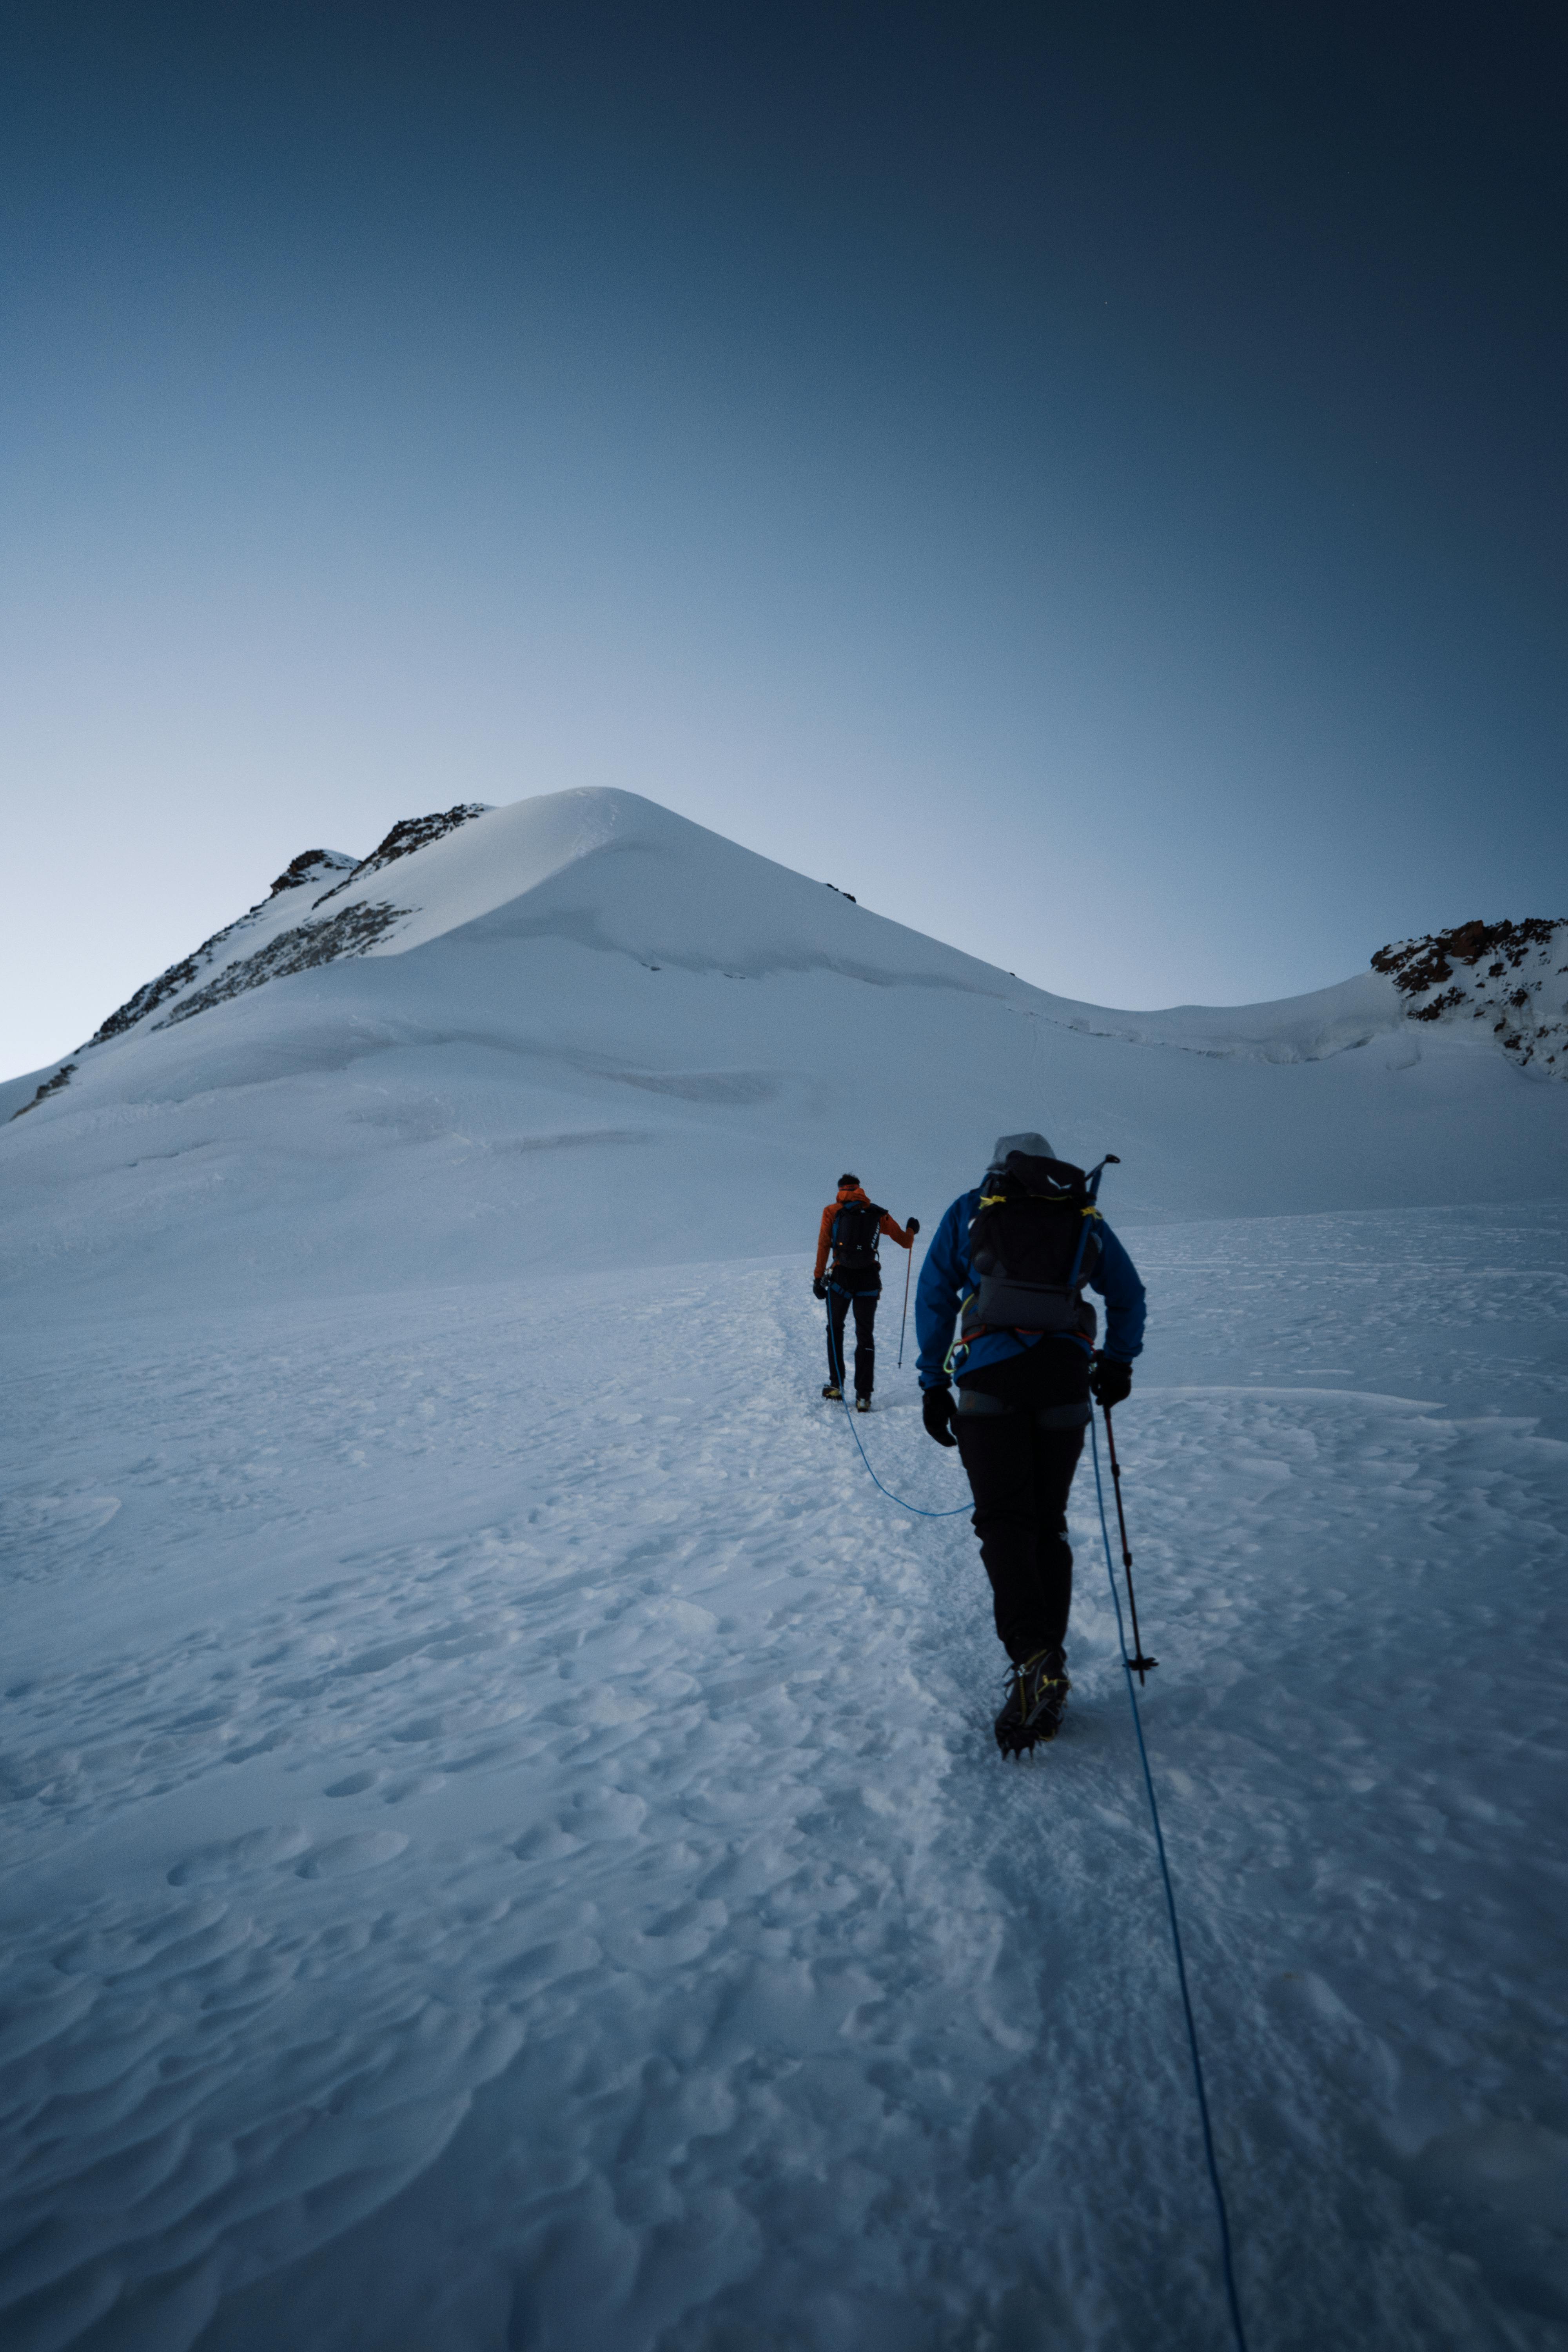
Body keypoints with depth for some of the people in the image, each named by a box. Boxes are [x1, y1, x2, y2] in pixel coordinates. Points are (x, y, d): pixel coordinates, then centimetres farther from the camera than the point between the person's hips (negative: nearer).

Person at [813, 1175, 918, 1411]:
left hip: (841, 1278, -1)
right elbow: (906, 1242, 14)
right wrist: (912, 1229, 36)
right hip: (869, 1281, 1)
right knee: (865, 1337, 10)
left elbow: (823, 1247, -3)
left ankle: (836, 1385, 18)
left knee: (835, 1330, 20)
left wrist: (818, 1279, -1)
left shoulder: (832, 1211, 5)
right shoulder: (879, 1214, 8)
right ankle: (863, 1396, 3)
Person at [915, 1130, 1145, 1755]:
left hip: (991, 1377, -2)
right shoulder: (1084, 1216, 20)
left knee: (1003, 1519, -3)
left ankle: (1033, 1656, -23)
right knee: (1048, 1522, 10)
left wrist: (933, 1383, 15)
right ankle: (1047, 1675, 8)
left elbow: (933, 1298, 12)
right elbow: (1129, 1295, 27)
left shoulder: (970, 1210, 16)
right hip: (1065, 1379, 2)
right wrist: (1117, 1364, 38)